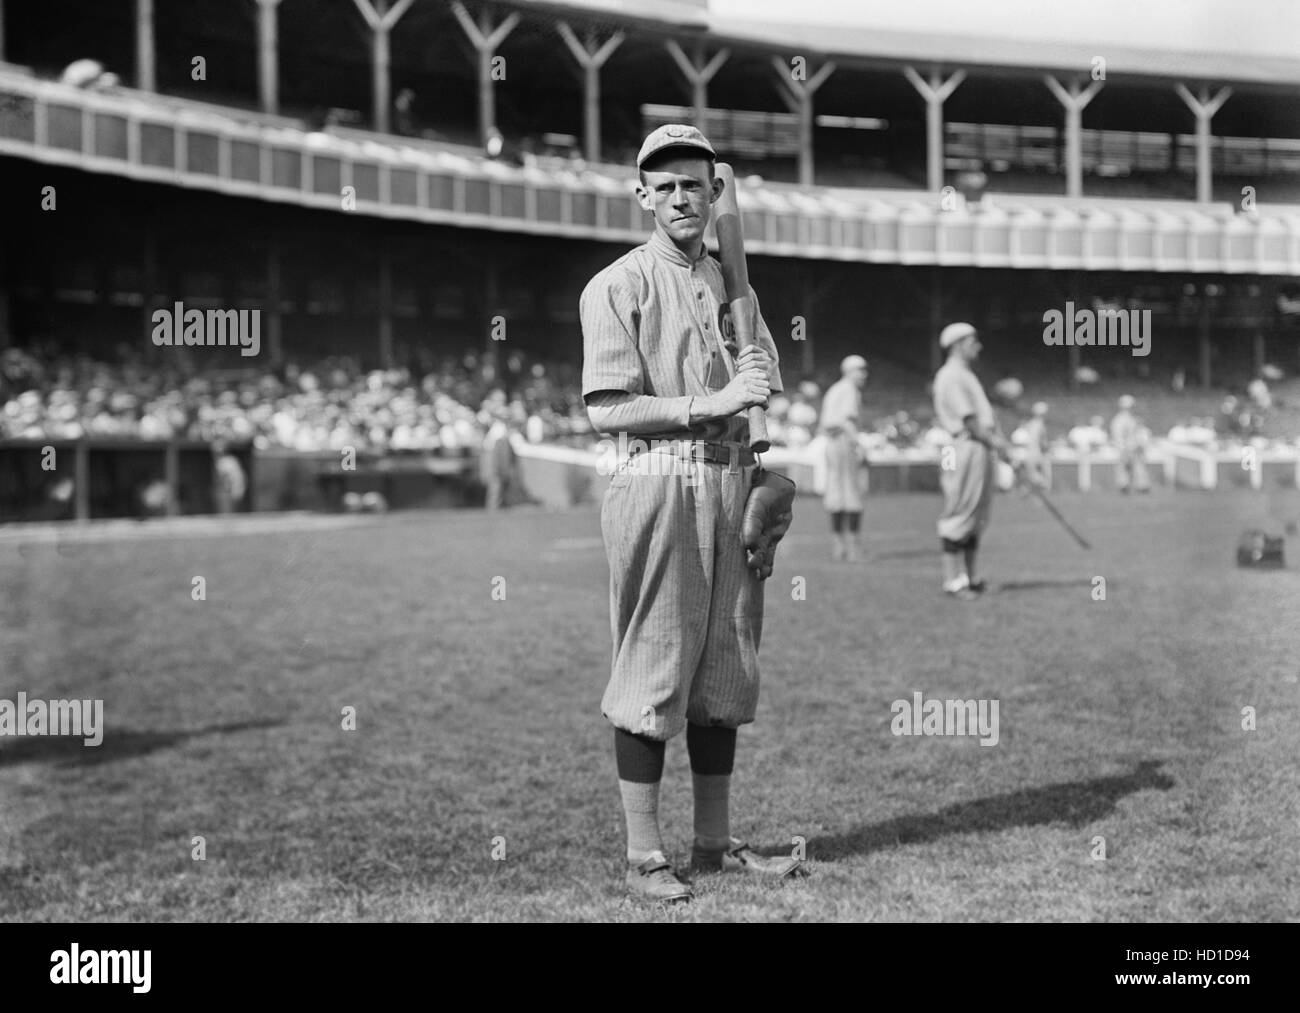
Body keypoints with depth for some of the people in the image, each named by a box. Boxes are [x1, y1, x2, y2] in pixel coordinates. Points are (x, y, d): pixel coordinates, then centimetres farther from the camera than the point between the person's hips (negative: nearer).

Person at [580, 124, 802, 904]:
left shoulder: (734, 287, 18)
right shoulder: (618, 286, -2)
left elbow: (766, 391, 18)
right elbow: (607, 410, -11)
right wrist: (708, 404, -17)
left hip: (734, 483, 6)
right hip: (659, 484, -6)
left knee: (726, 668, 10)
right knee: (652, 669, -5)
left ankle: (716, 841, 20)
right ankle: (645, 855, 3)